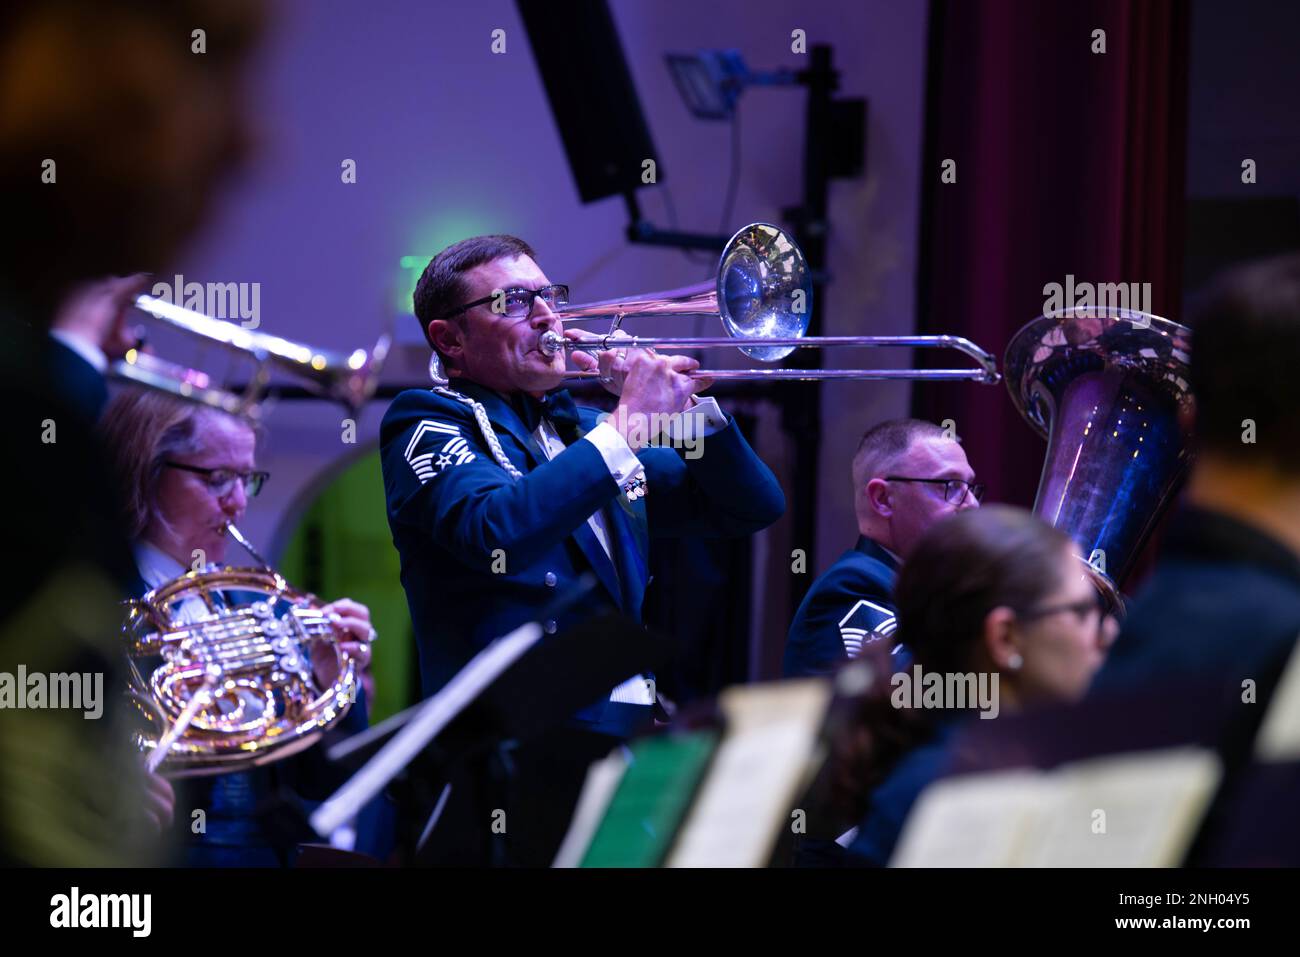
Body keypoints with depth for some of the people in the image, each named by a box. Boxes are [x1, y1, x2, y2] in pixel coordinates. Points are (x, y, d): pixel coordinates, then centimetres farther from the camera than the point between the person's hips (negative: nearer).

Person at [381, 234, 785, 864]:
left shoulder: (580, 430, 23)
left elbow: (751, 507, 23)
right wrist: (625, 428, -13)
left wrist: (688, 406, 6)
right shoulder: (430, 423, 3)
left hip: (639, 736, 6)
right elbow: (494, 532, -19)